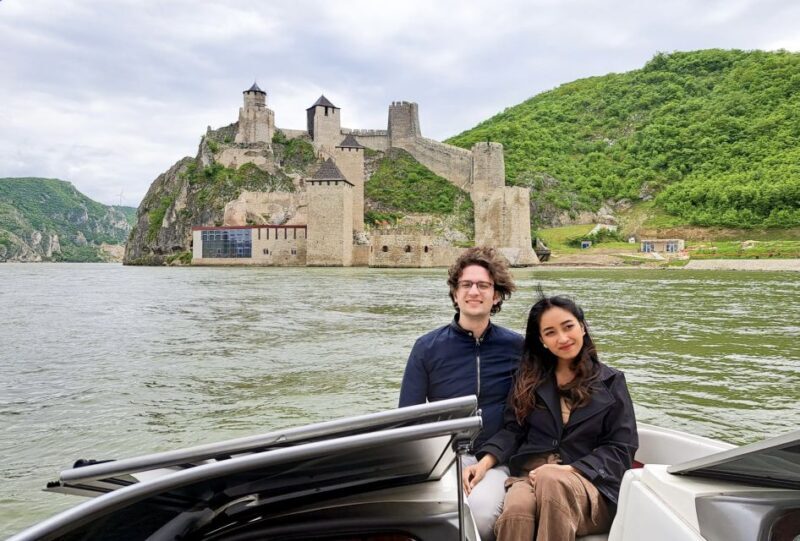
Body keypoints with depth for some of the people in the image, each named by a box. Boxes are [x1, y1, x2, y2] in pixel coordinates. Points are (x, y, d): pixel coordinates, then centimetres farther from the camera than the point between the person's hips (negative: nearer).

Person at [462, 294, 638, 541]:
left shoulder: (611, 382, 12)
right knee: (515, 511, -35)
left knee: (550, 481, -38)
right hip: (530, 475, 2)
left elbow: (621, 449, 5)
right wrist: (485, 462, -9)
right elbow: (513, 430, 11)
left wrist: (567, 470, -10)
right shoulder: (528, 378, 17)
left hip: (590, 484, -1)